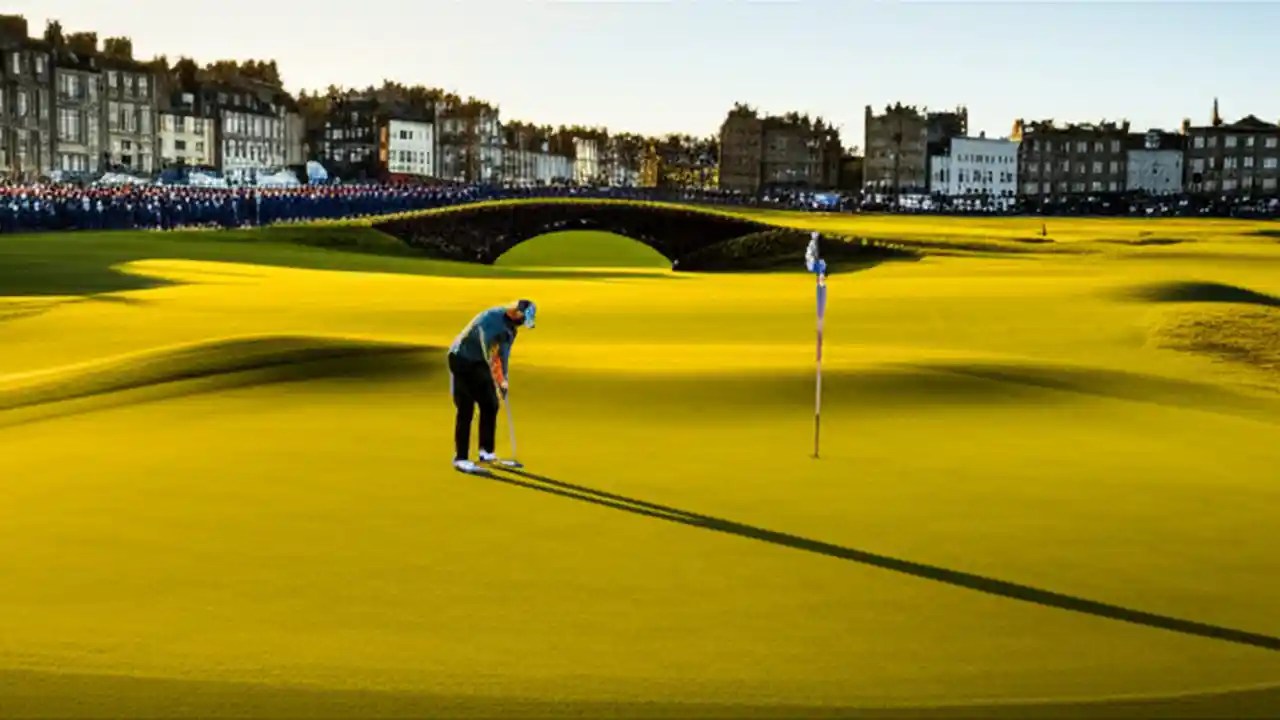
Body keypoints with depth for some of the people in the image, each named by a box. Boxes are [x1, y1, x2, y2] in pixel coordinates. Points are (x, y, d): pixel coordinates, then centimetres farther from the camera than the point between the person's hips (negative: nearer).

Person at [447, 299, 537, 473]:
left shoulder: (511, 327, -2)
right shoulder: (489, 319, -29)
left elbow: (503, 353, 7)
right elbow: (491, 354, -31)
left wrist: (503, 378, 3)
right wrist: (499, 381, -31)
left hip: (479, 363, 8)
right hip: (461, 361, -8)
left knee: (490, 405, 5)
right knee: (466, 410, -10)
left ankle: (486, 451, 17)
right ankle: (460, 458, -5)